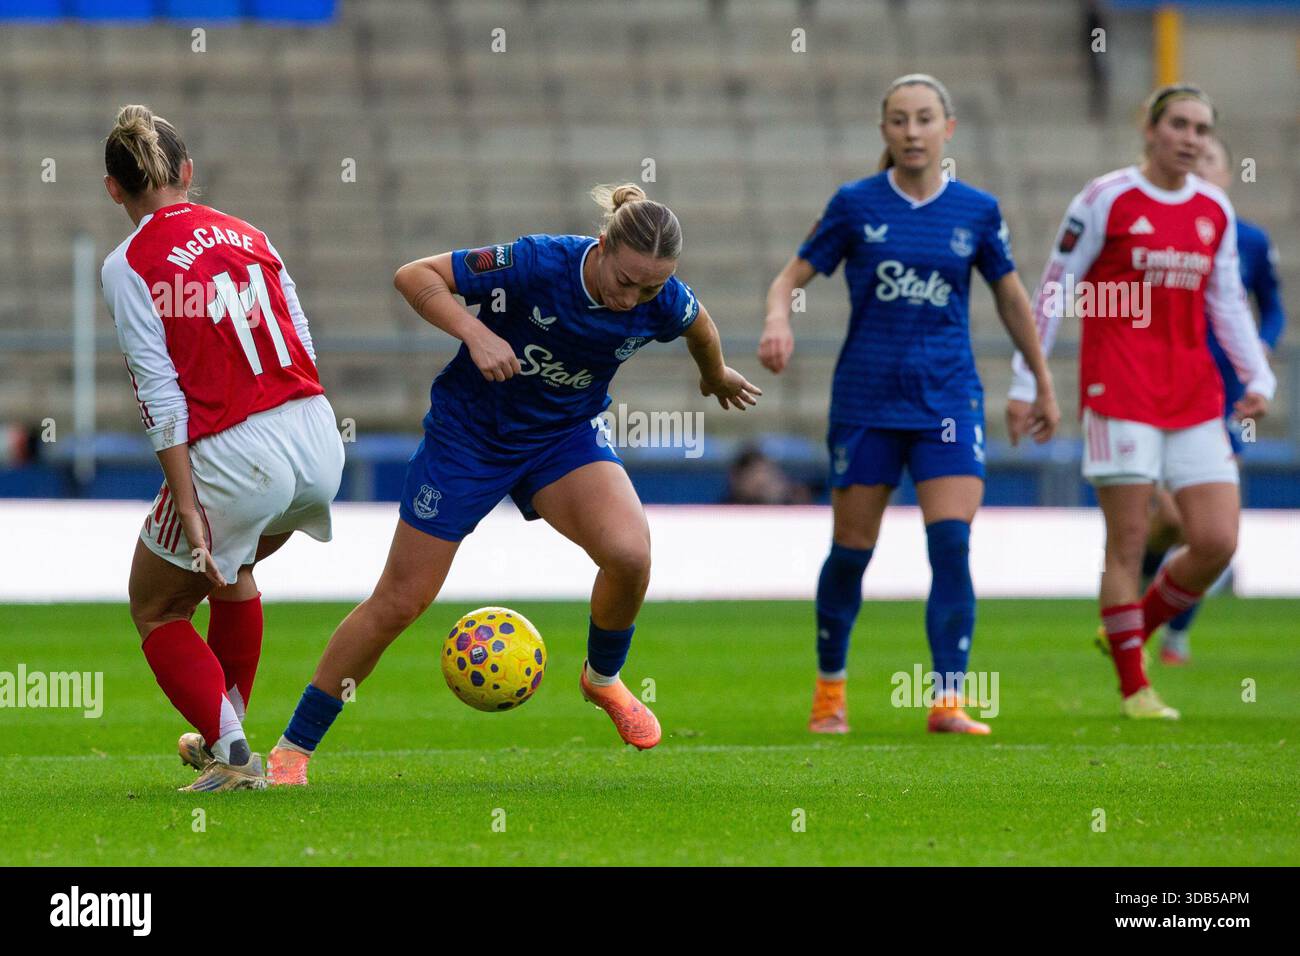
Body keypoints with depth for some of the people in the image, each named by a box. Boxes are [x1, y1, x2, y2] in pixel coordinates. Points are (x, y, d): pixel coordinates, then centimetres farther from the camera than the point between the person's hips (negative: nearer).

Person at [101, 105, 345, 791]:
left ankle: (233, 755, 3)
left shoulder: (129, 266, -5)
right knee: (231, 572, 34)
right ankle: (224, 734, 40)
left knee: (157, 610, 17)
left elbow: (159, 395, -10)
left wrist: (187, 507, -10)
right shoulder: (246, 233, 12)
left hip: (234, 459, -6)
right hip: (317, 439, 6)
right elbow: (303, 344, 12)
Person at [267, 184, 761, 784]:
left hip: (566, 435, 3)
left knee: (629, 553, -26)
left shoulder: (665, 303, -17)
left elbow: (699, 327, 9)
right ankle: (293, 747, 12)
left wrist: (718, 376, 28)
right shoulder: (536, 263, -29)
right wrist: (475, 333, -38)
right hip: (469, 434, -3)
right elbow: (414, 275, -23)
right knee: (399, 601, -2)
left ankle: (603, 678, 6)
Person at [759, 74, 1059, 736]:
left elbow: (1010, 296, 15)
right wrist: (778, 318, -21)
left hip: (948, 400, 0)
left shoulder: (977, 211, 3)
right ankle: (829, 690, 25)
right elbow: (793, 276, 2)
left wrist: (1043, 383, 21)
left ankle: (948, 701, -13)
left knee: (952, 544, -14)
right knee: (851, 551, 5)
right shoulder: (855, 204, 0)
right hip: (866, 400, 0)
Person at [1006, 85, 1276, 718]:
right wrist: (1025, 384, -3)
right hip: (1119, 394, -5)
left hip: (1195, 397, 5)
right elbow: (1054, 291, -1)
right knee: (1128, 543, -5)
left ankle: (1132, 630, 20)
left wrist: (1257, 380, 7)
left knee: (1217, 542, -3)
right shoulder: (1105, 200, -4)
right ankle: (1133, 689, 3)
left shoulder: (1215, 210, 11)